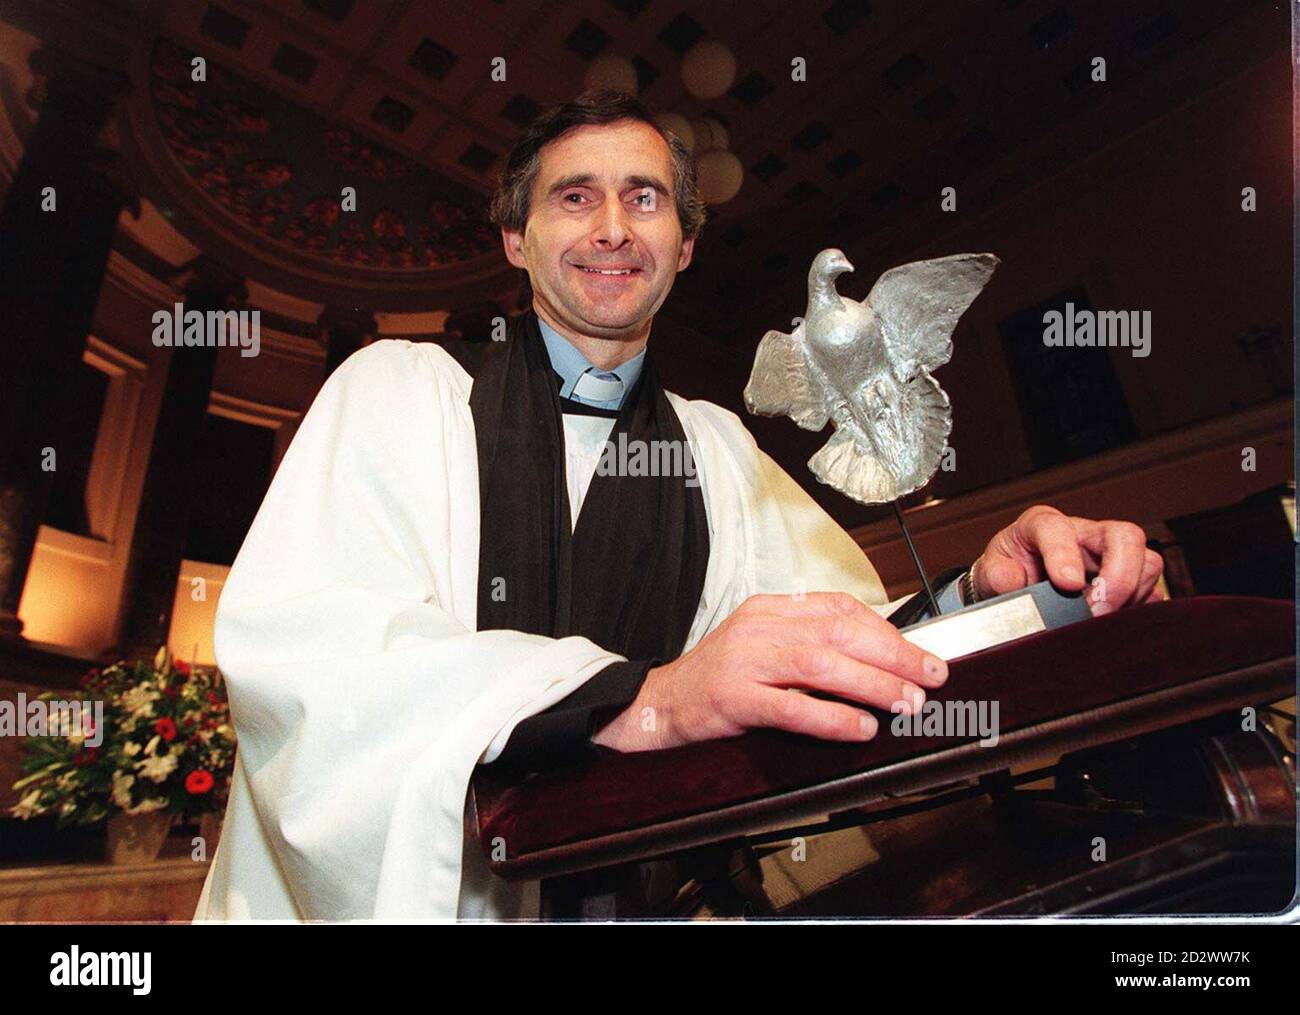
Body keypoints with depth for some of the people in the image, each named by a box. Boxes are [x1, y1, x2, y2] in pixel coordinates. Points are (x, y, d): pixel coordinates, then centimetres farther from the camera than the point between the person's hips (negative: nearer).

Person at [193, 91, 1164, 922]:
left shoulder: (718, 449, 10)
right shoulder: (401, 387, -2)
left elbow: (860, 634, 4)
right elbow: (285, 641, -17)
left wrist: (985, 595, -17)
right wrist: (642, 699, -28)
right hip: (384, 884, -1)